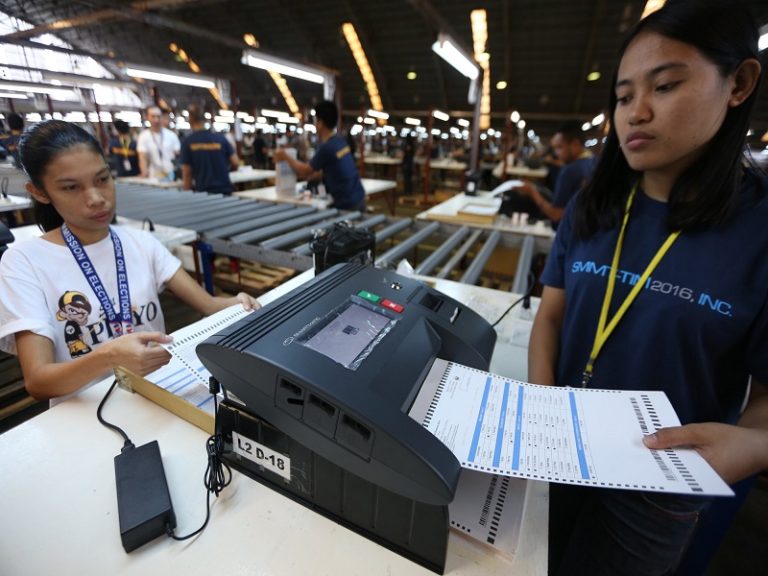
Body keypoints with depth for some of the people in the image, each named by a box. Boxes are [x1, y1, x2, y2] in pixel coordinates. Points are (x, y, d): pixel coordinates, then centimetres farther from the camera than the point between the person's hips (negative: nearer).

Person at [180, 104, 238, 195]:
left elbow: (186, 173, -2)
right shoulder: (221, 138, 3)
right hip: (225, 191, 2)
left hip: (203, 192, -2)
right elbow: (236, 163, 2)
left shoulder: (187, 142, -1)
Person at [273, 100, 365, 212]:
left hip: (347, 205, -8)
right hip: (359, 198, 8)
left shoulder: (326, 147, -17)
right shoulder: (341, 141, 8)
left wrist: (285, 156, 12)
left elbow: (306, 171, 0)